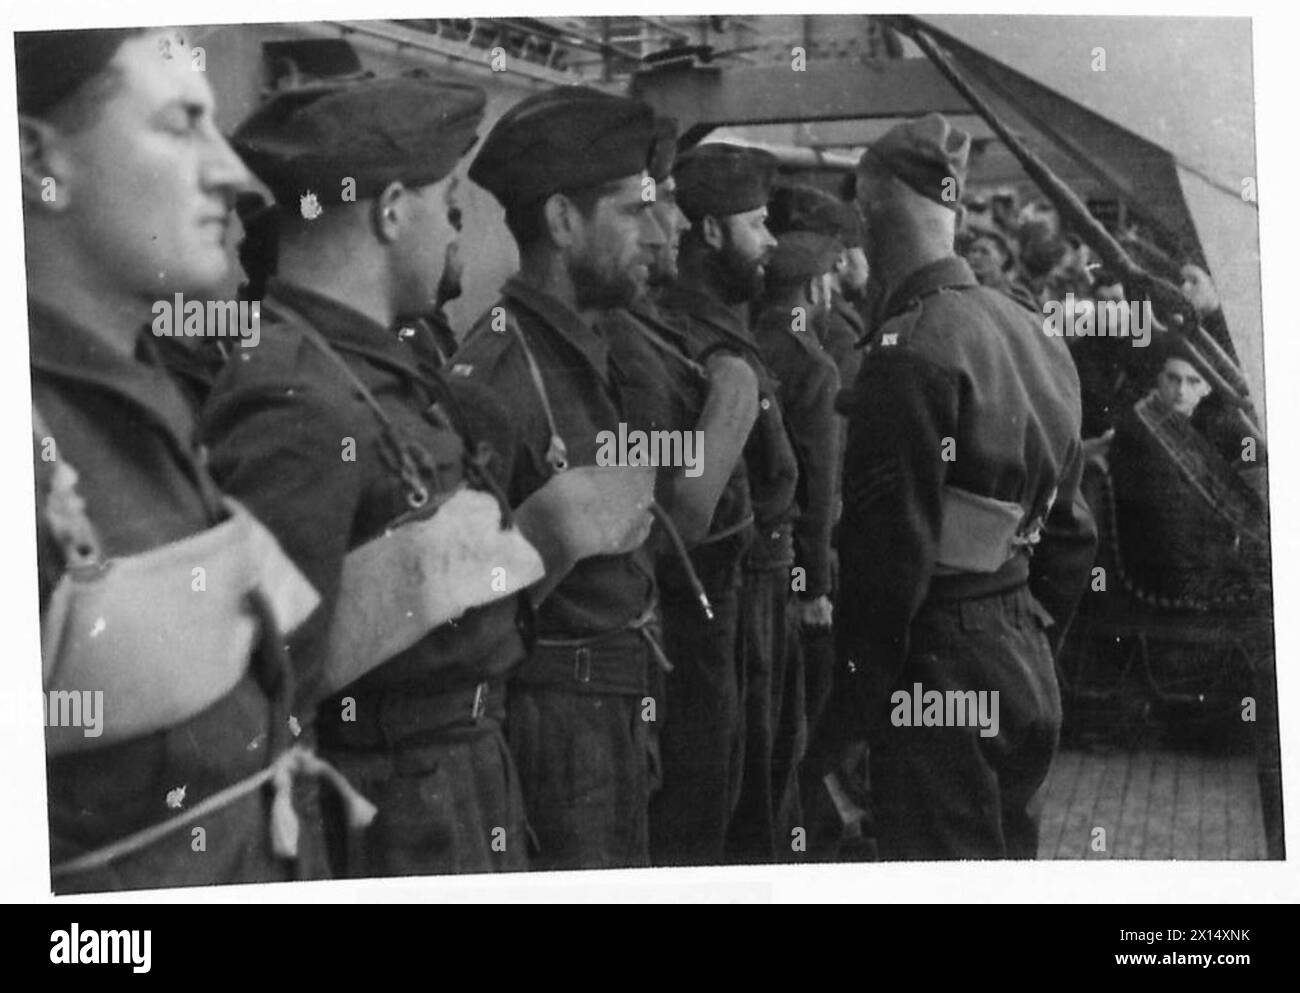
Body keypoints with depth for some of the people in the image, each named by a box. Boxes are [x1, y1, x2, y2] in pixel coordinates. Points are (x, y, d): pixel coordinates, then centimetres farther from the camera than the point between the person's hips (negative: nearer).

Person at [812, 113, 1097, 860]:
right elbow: (1072, 533, 15)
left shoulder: (912, 353, -17)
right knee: (1008, 855, 19)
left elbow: (891, 552, -20)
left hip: (941, 678, -9)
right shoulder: (1035, 336, 10)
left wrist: (850, 713, -13)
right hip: (1028, 670, 9)